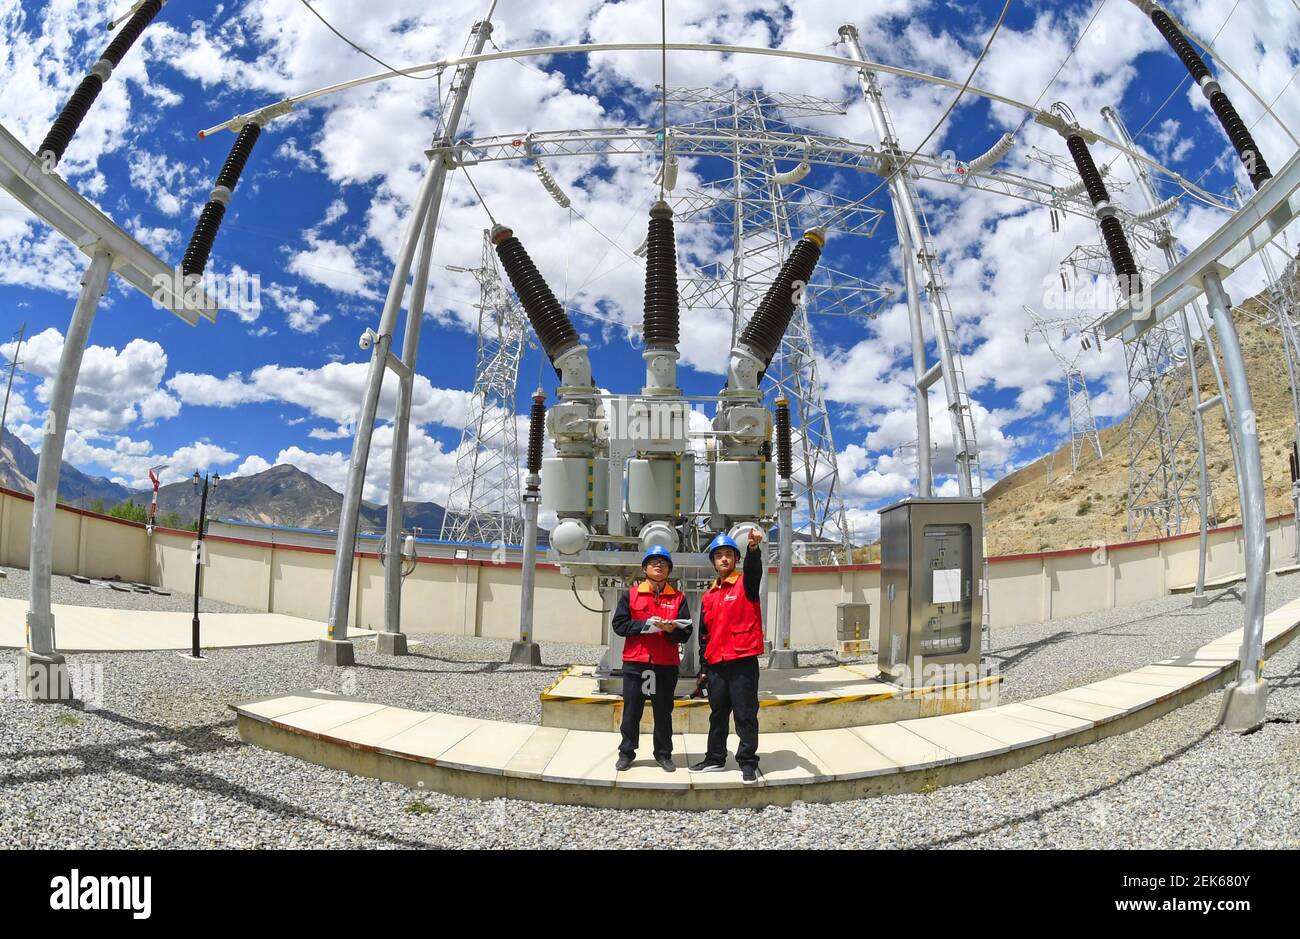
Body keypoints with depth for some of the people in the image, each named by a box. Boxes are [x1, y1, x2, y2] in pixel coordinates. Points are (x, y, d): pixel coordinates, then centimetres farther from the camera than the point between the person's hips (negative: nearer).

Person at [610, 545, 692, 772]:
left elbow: (686, 633, 2)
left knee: (663, 712, 9)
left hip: (667, 664, 0)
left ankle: (663, 754, 22)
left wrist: (672, 629, -20)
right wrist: (645, 625, -13)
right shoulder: (631, 594, 6)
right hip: (635, 662, 0)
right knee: (631, 710, 7)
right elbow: (618, 624, -2)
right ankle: (626, 753, 20)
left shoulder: (678, 597, 7)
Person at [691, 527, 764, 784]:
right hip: (716, 664, 6)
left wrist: (754, 548, -46)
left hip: (743, 661, -5)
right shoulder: (708, 596, 14)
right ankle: (715, 758, 28)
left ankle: (748, 763, 9)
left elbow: (754, 571, -26)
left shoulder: (745, 584, -1)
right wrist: (704, 667, 16)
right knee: (718, 714, 16)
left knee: (745, 715, -1)